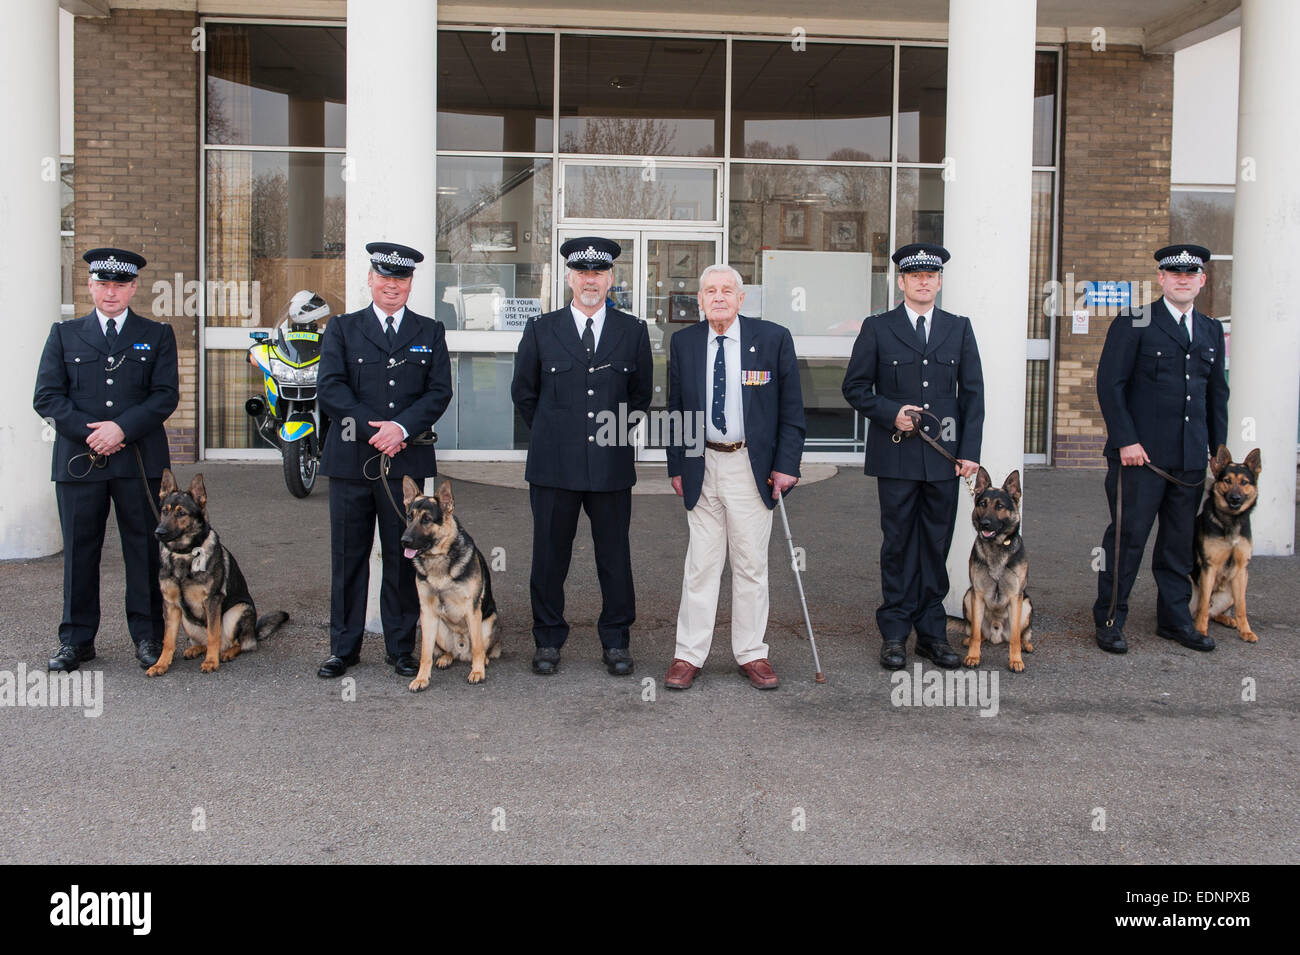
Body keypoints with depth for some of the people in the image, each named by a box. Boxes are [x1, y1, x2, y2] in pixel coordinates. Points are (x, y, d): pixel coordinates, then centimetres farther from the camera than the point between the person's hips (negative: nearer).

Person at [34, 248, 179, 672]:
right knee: (79, 551, 6)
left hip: (139, 460, -1)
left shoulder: (157, 335, 10)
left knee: (145, 550, 3)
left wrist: (122, 427, -13)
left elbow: (166, 396, 0)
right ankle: (76, 639, 16)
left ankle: (148, 636, 13)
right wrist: (89, 432, -10)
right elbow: (46, 396, 3)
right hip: (78, 460, 1)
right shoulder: (64, 334, 12)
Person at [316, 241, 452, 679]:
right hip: (350, 460, 0)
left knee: (403, 557, 5)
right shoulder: (342, 328, 9)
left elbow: (440, 392, 2)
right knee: (348, 556, 5)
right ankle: (343, 647, 16)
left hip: (408, 459, 0)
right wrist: (372, 427, -13)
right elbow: (329, 387, -2)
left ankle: (401, 647, 16)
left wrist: (402, 427, -14)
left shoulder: (430, 332, 12)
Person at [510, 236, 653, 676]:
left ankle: (616, 641, 19)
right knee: (550, 555, 5)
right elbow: (523, 392, 14)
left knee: (615, 556, 6)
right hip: (554, 464, 0)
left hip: (612, 464, 1)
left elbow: (641, 393, 17)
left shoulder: (633, 331, 6)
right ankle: (548, 640, 19)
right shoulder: (541, 330, 4)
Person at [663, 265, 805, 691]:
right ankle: (689, 655, 12)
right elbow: (676, 409, 10)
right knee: (701, 563, 5)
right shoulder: (683, 342, 5)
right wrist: (676, 466, 5)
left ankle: (752, 654, 17)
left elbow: (792, 407, 1)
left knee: (751, 564, 6)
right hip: (702, 465, 1)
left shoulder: (773, 338, -1)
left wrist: (786, 464, -6)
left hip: (752, 466, -1)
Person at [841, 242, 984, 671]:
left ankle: (931, 632, 16)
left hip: (944, 455, 2)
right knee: (899, 544, 2)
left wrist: (970, 451, 2)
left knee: (937, 545, 6)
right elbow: (855, 387, 4)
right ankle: (894, 634, 10)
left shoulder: (959, 329, 11)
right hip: (896, 457, -2)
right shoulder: (878, 329, 4)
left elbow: (972, 393, 9)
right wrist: (892, 412, -11)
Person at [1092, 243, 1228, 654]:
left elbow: (1217, 393, 20)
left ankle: (1175, 619, 23)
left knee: (1180, 540, 11)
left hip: (1191, 458, 5)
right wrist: (1125, 440, -13)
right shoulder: (1133, 323, -2)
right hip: (1140, 453, -5)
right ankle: (1109, 620, 9)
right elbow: (1109, 384, -7)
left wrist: (1218, 449, 14)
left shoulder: (1211, 330, 16)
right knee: (1128, 536, -1)